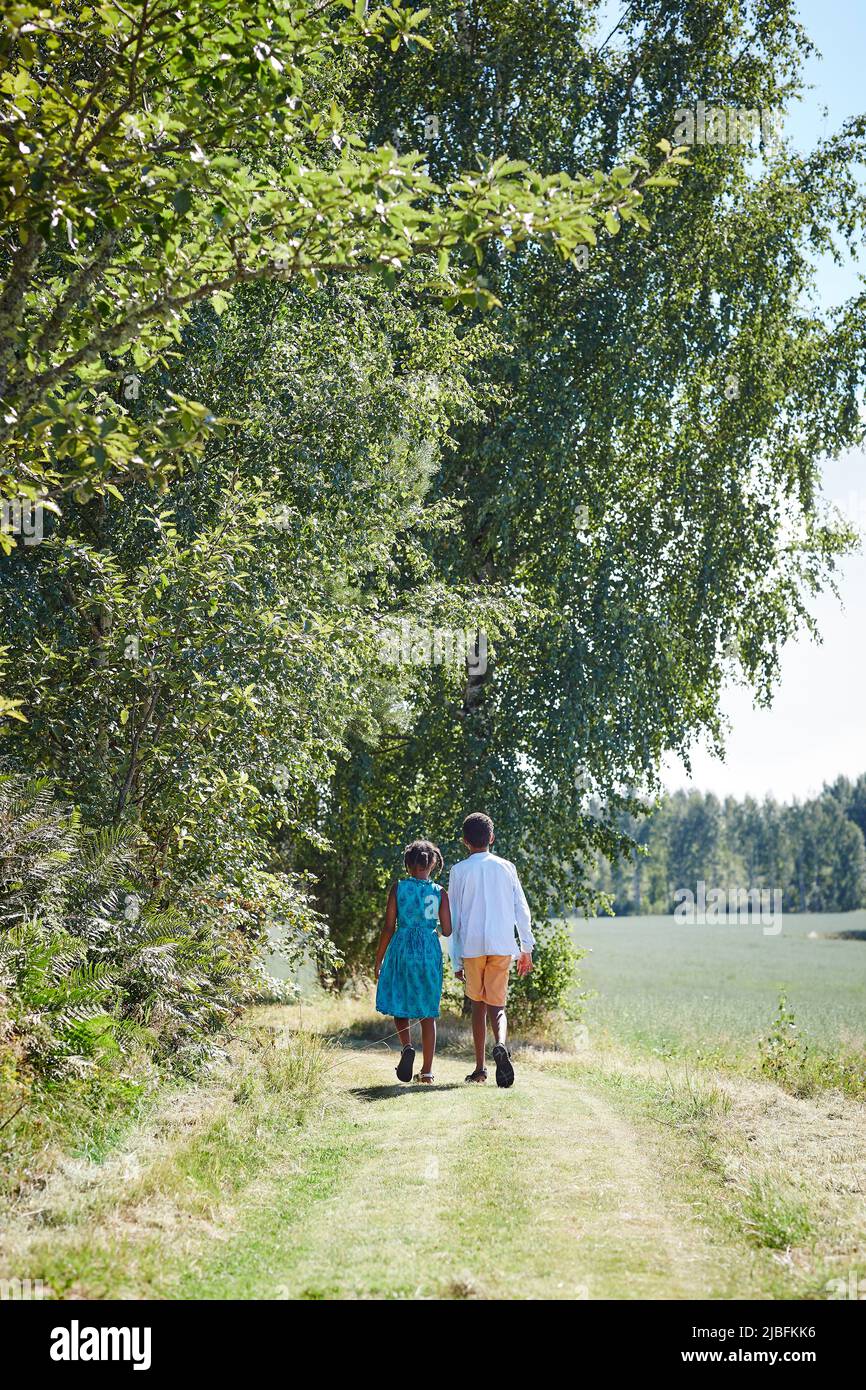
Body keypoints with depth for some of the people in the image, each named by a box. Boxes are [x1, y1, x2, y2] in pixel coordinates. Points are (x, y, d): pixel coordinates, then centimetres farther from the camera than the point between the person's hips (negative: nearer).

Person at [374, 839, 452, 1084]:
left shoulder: (398, 887, -2)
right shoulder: (440, 893, 0)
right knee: (428, 1013, 8)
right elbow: (447, 931, -2)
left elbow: (389, 927, -3)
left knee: (399, 1003, 14)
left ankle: (407, 1047, -13)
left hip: (402, 947, -1)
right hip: (429, 951, 1)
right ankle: (427, 1071, 8)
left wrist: (378, 960, 4)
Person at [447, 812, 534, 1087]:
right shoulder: (506, 868, 7)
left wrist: (456, 961, 6)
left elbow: (454, 918, 2)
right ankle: (500, 1045, -27)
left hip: (471, 946, -1)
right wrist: (527, 949, 10)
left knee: (478, 1004, 13)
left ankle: (480, 1067, 14)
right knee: (497, 1005, 3)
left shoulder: (460, 871, 2)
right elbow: (522, 910, 5)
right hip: (502, 946, 1)